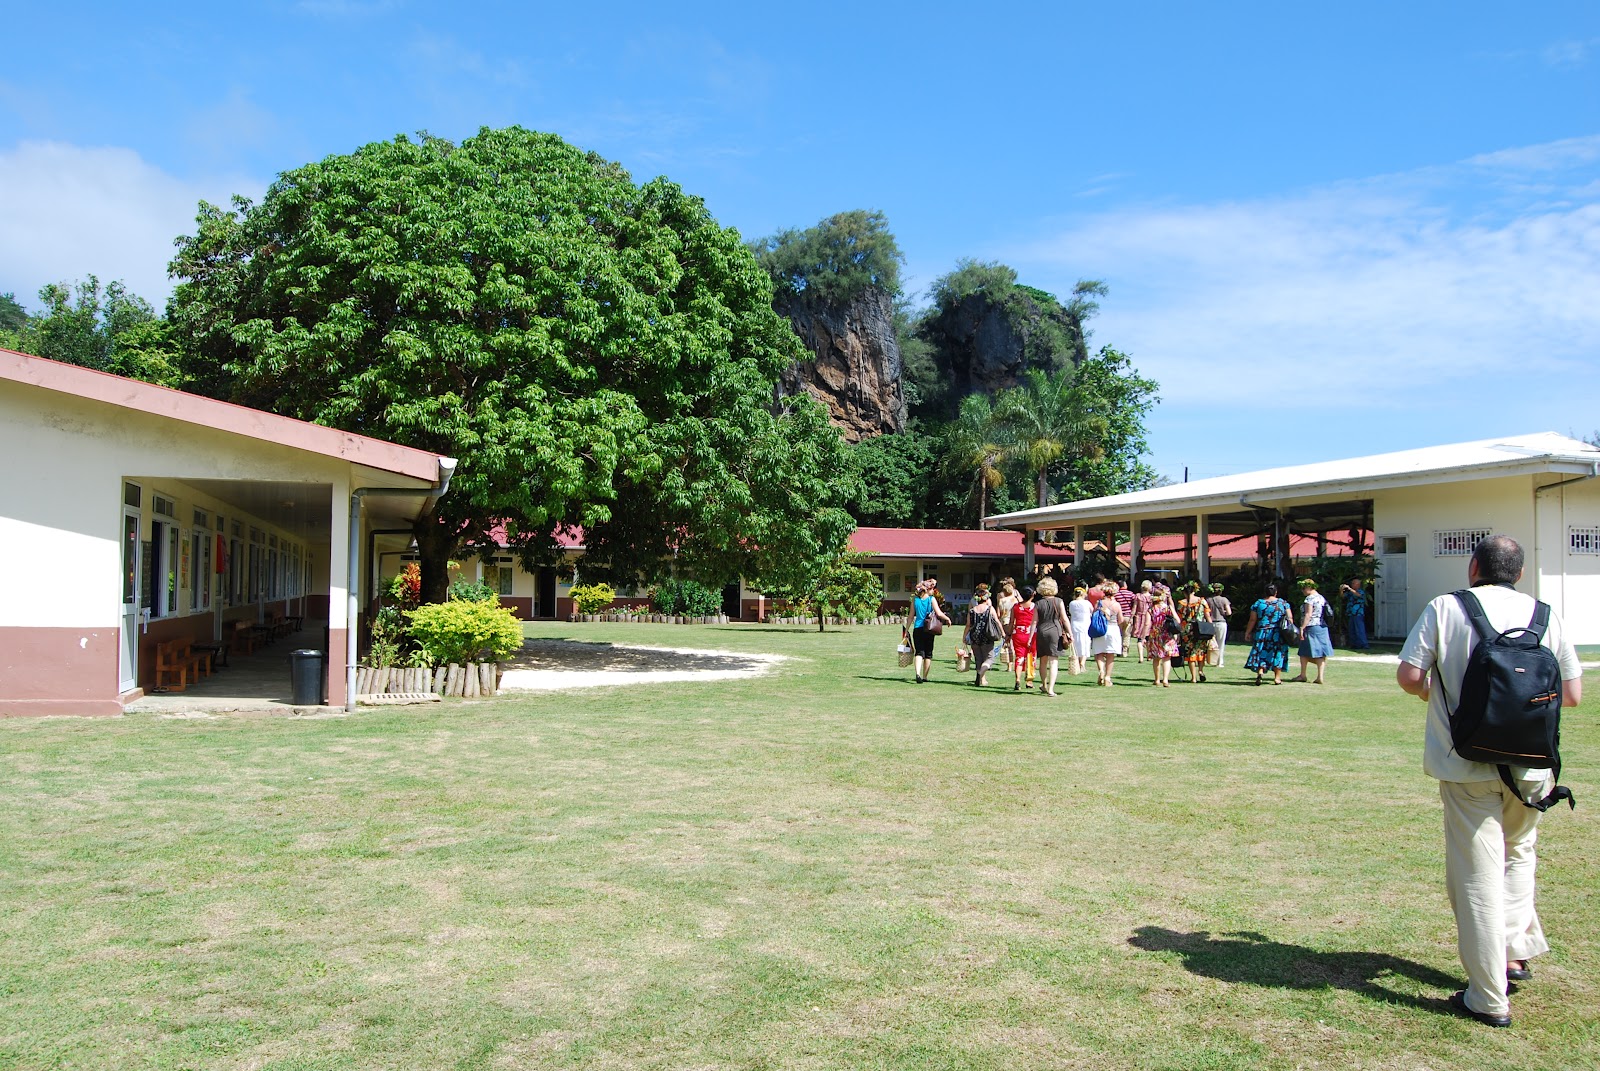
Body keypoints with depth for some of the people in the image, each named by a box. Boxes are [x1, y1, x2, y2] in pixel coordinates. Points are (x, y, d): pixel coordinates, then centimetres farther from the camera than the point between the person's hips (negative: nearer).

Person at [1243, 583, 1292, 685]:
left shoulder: (1258, 603, 0)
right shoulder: (1283, 603, 3)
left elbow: (1252, 620, -2)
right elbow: (1289, 618, 0)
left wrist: (1248, 632, 6)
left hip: (1262, 633, 0)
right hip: (1278, 634, 0)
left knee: (1261, 653, 3)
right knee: (1278, 654, 8)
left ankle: (1260, 672, -18)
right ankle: (1277, 677, 9)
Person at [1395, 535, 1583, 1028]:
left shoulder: (1445, 608, -5)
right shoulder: (1544, 614, 4)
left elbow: (1409, 676, -8)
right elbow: (1572, 694, 5)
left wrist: (1436, 693, 13)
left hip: (1468, 764, -3)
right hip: (1530, 764, 3)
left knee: (1477, 875, 2)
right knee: (1517, 854, 27)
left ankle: (1489, 999, 5)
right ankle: (1515, 952, 26)